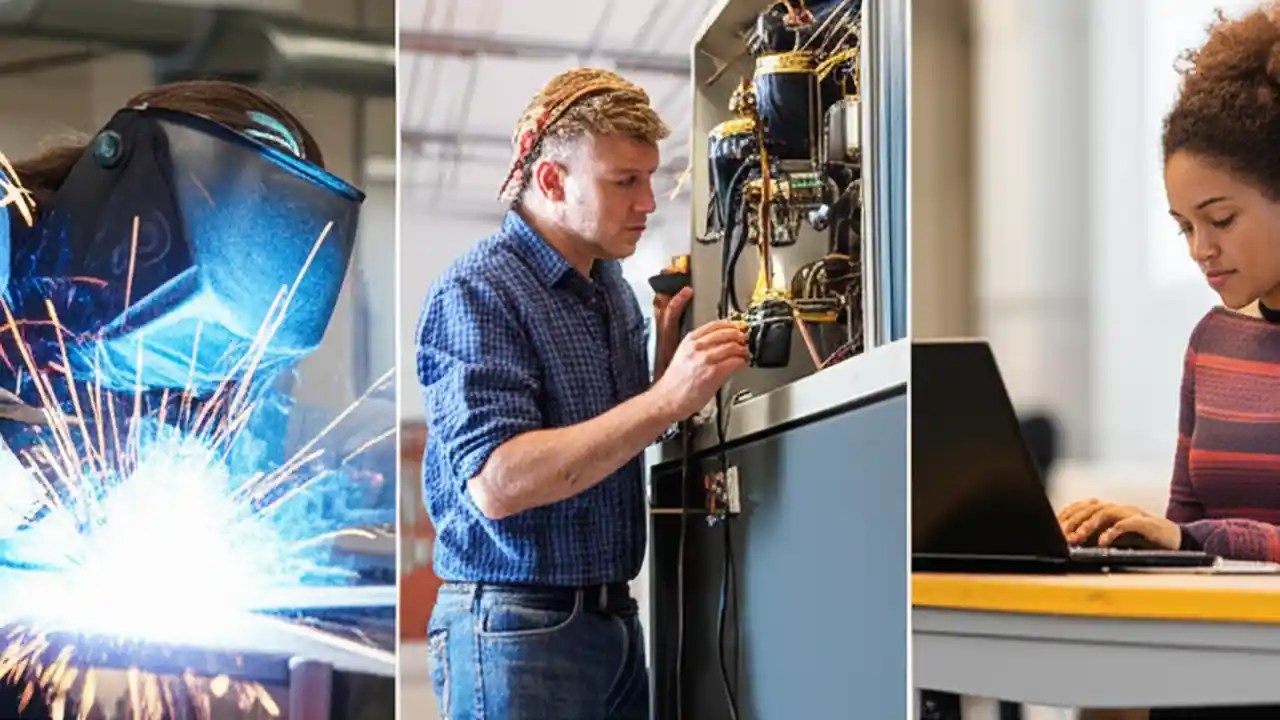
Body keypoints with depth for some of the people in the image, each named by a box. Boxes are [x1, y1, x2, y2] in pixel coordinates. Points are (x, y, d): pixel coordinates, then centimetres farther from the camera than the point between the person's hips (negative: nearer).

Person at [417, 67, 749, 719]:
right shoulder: (477, 291, -14)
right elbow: (497, 483, -25)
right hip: (516, 632, -7)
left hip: (615, 617, 8)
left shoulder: (613, 288, 10)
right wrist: (667, 399, -27)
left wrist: (666, 361, 0)